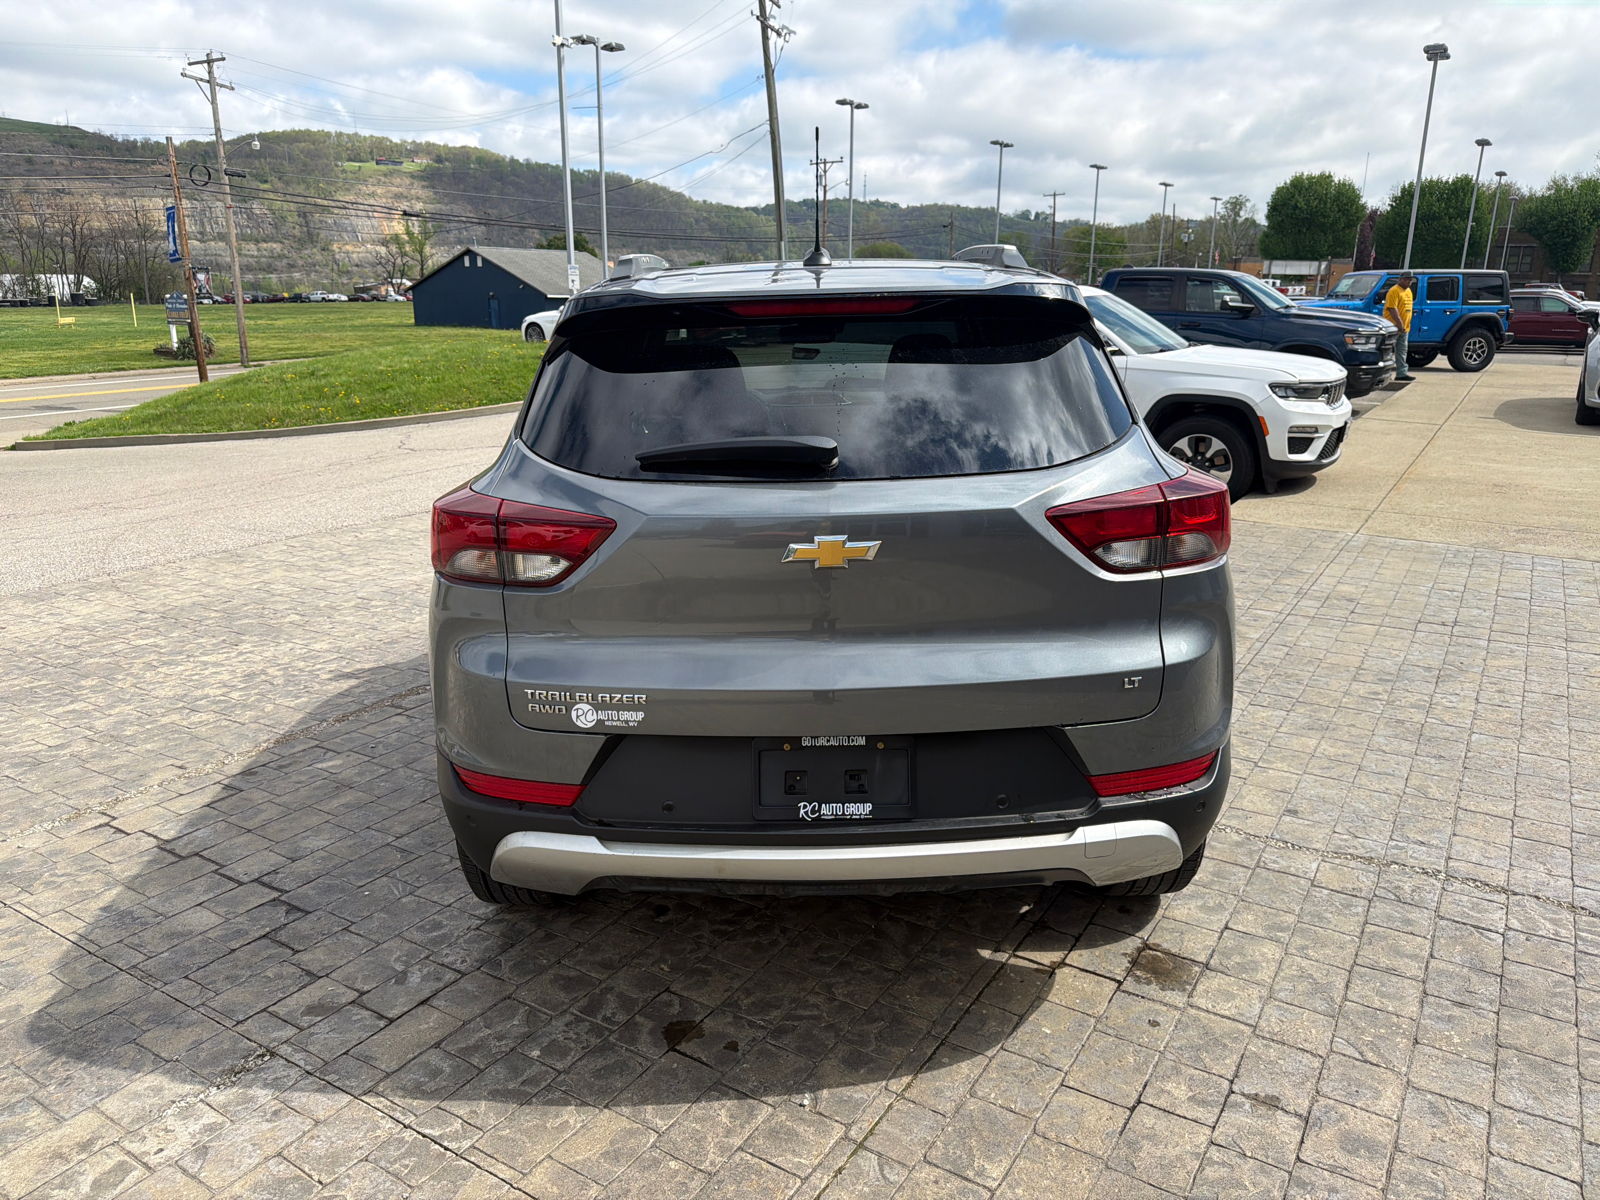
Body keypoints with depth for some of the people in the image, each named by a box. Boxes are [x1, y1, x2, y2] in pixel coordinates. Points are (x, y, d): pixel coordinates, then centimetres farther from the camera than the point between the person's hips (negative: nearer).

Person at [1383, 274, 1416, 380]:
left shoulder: (1408, 291, 16)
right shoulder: (1394, 291, -13)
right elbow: (1392, 309, -21)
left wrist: (1406, 325, 17)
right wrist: (1399, 323, -26)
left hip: (1404, 328, 9)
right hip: (1393, 327, -9)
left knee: (1402, 351, 10)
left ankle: (1402, 372, 14)